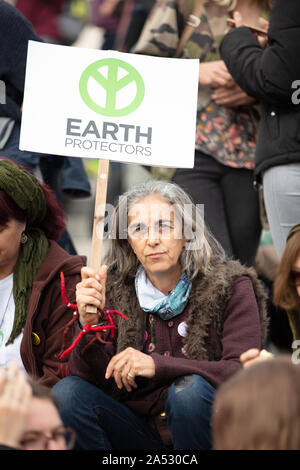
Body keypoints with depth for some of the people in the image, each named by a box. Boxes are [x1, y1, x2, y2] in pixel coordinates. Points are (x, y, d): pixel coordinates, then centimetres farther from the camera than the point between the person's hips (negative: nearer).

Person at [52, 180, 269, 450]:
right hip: (140, 435, 2)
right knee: (66, 393, -20)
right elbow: (90, 377, -2)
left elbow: (243, 373, -16)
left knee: (190, 390, -33)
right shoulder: (114, 290, 4)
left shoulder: (232, 287, -3)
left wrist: (158, 365, -26)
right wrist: (89, 324, -23)